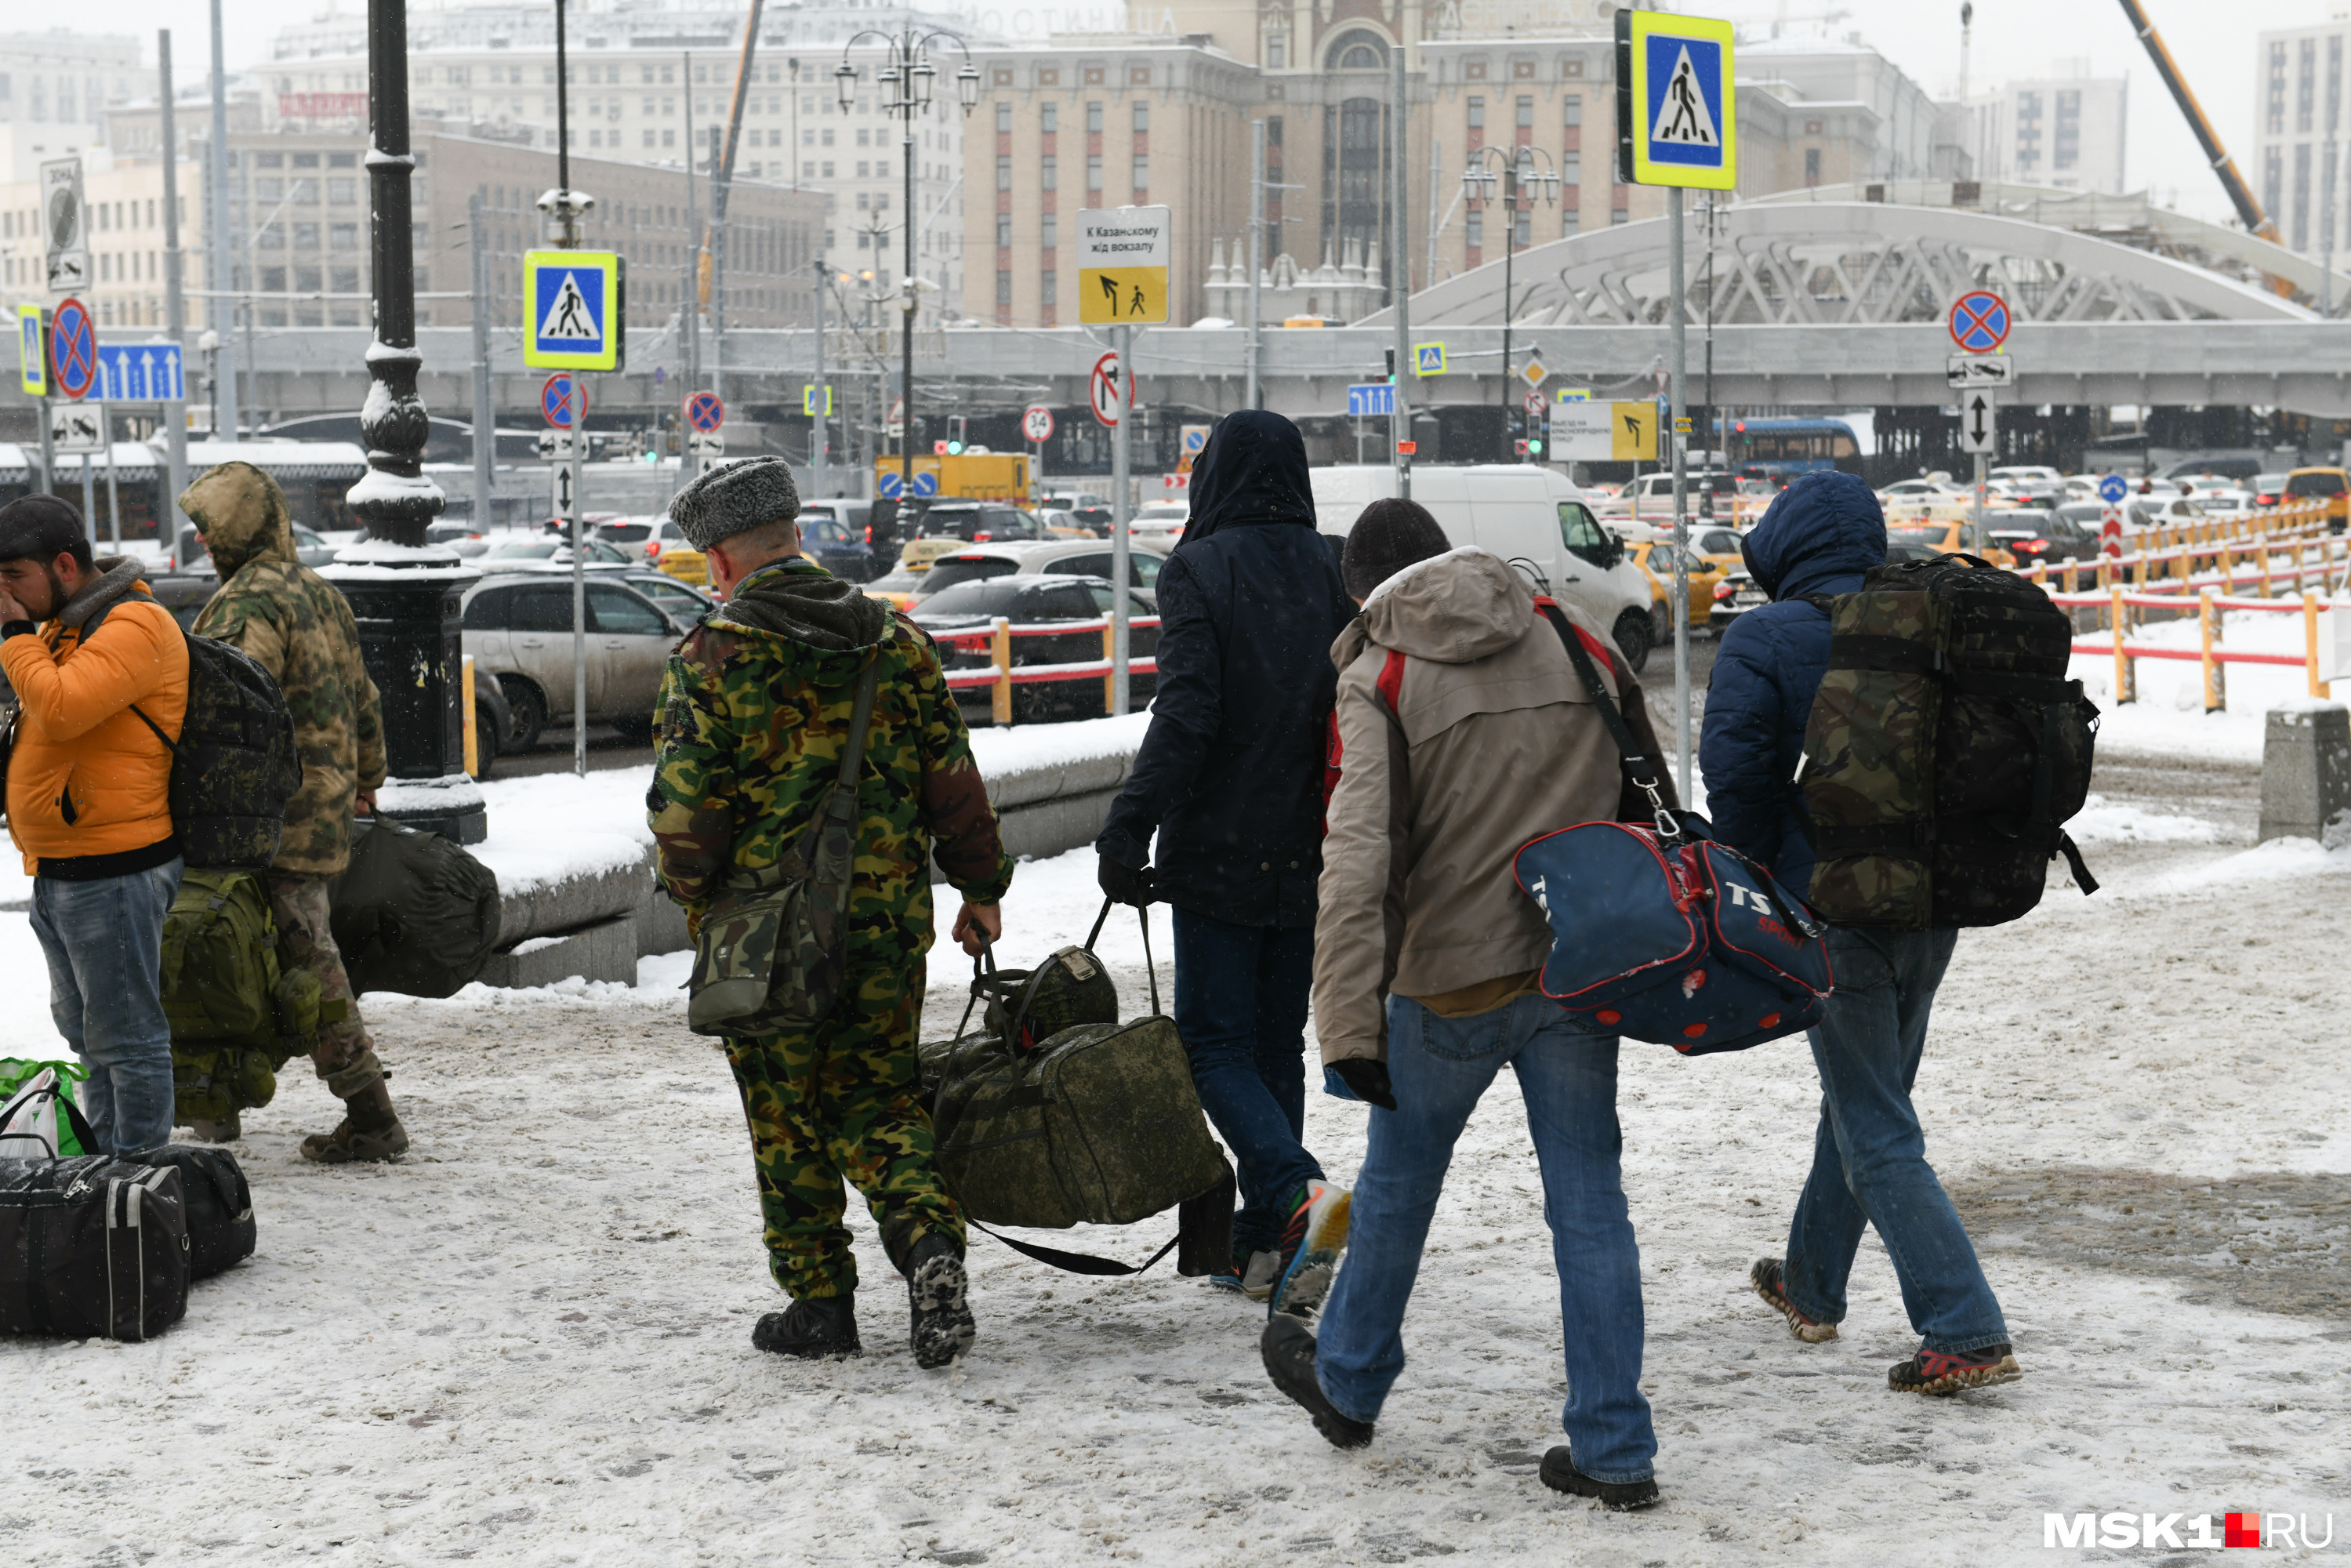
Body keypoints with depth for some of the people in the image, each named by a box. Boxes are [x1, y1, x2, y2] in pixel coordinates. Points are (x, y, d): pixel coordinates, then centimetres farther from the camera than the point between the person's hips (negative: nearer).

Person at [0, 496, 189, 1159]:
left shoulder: (135, 626, -16)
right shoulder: (63, 625, 15)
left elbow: (61, 707, -28)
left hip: (112, 873, -10)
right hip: (59, 872, 11)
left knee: (125, 1034, -4)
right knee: (85, 1029, 18)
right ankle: (106, 1162, 28)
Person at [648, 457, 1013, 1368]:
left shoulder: (712, 656, -9)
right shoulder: (894, 641, 4)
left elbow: (685, 805, -11)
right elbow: (952, 779, 7)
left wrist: (690, 895, 6)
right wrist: (980, 887, 16)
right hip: (887, 919, 4)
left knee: (787, 1119, 9)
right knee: (878, 1097, 13)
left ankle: (820, 1303, 13)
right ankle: (930, 1243, -10)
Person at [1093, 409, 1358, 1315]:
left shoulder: (1201, 571, -8)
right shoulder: (1330, 573, 7)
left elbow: (1185, 715, -18)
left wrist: (1128, 830, -17)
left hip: (1219, 850, -5)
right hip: (1308, 858, 5)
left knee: (1215, 1040, 1)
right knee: (1277, 1040, 13)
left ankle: (1296, 1191, -22)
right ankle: (1263, 1248, 15)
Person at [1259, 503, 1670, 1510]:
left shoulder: (1378, 679, -8)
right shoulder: (1575, 642, 5)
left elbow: (1359, 858, -18)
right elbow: (1650, 803, 11)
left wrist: (1351, 1028, -19)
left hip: (1451, 982, -3)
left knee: (1396, 1183, 17)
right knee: (1589, 1201, 8)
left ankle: (1348, 1386, 36)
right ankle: (1613, 1450, 9)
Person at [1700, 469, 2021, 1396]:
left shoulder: (1762, 642, -10)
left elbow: (1737, 775, -14)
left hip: (1831, 912, -6)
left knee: (1877, 1134, -2)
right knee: (1863, 1101, 22)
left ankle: (1967, 1334, -10)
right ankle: (1812, 1288, 38)